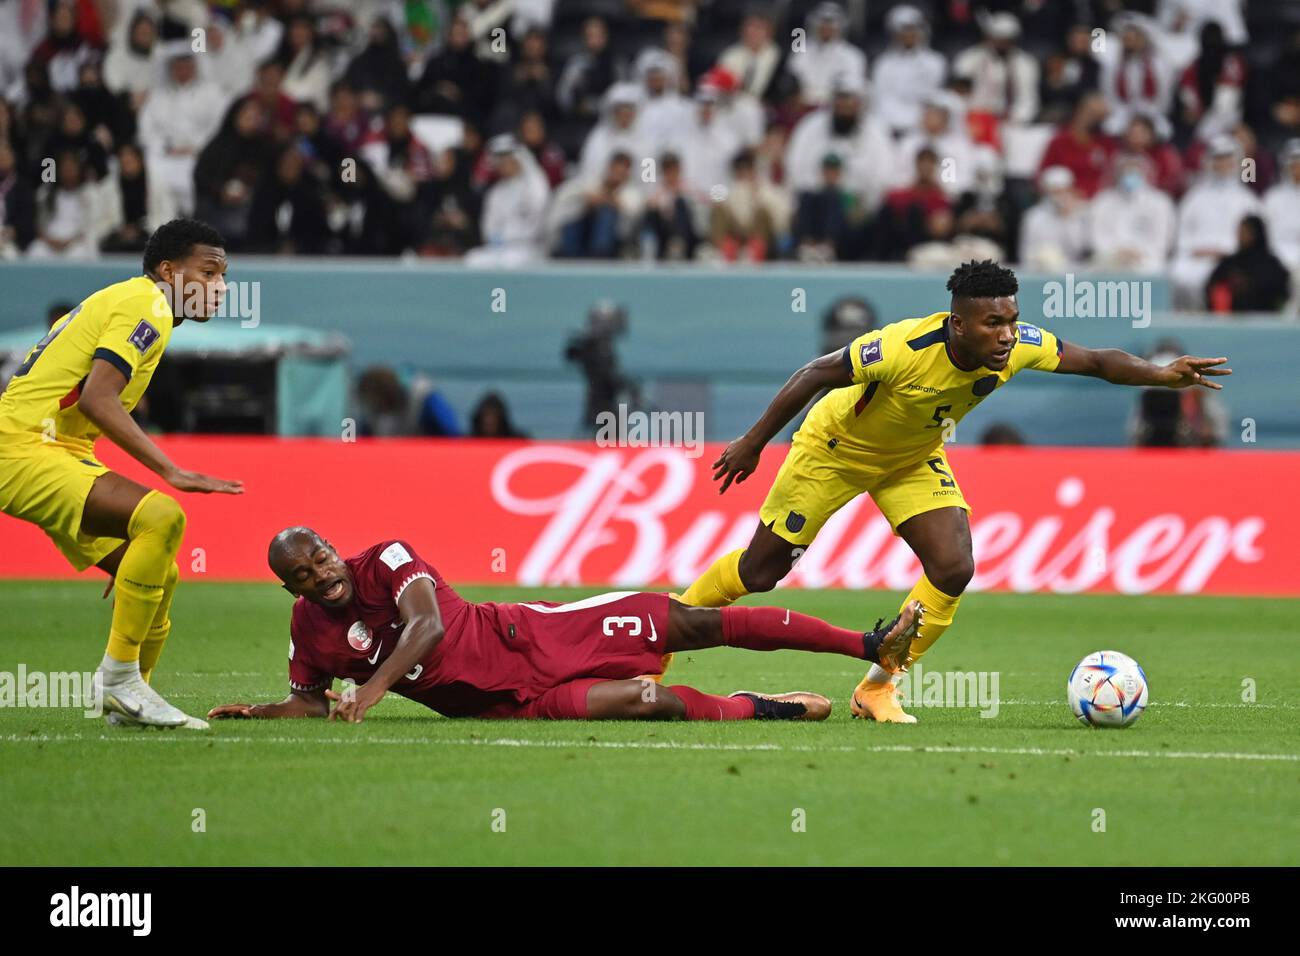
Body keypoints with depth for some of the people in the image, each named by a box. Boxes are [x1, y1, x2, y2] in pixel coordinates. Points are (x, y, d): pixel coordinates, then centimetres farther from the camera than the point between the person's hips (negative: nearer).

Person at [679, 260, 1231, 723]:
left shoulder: (1019, 347, -26)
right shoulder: (904, 348, -40)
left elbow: (1097, 361, -16)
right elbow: (817, 375, -28)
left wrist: (1164, 374, -35)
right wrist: (753, 444, -20)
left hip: (912, 460, 5)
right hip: (836, 448, -5)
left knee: (954, 568, -14)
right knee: (761, 570, 1)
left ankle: (876, 690, 2)